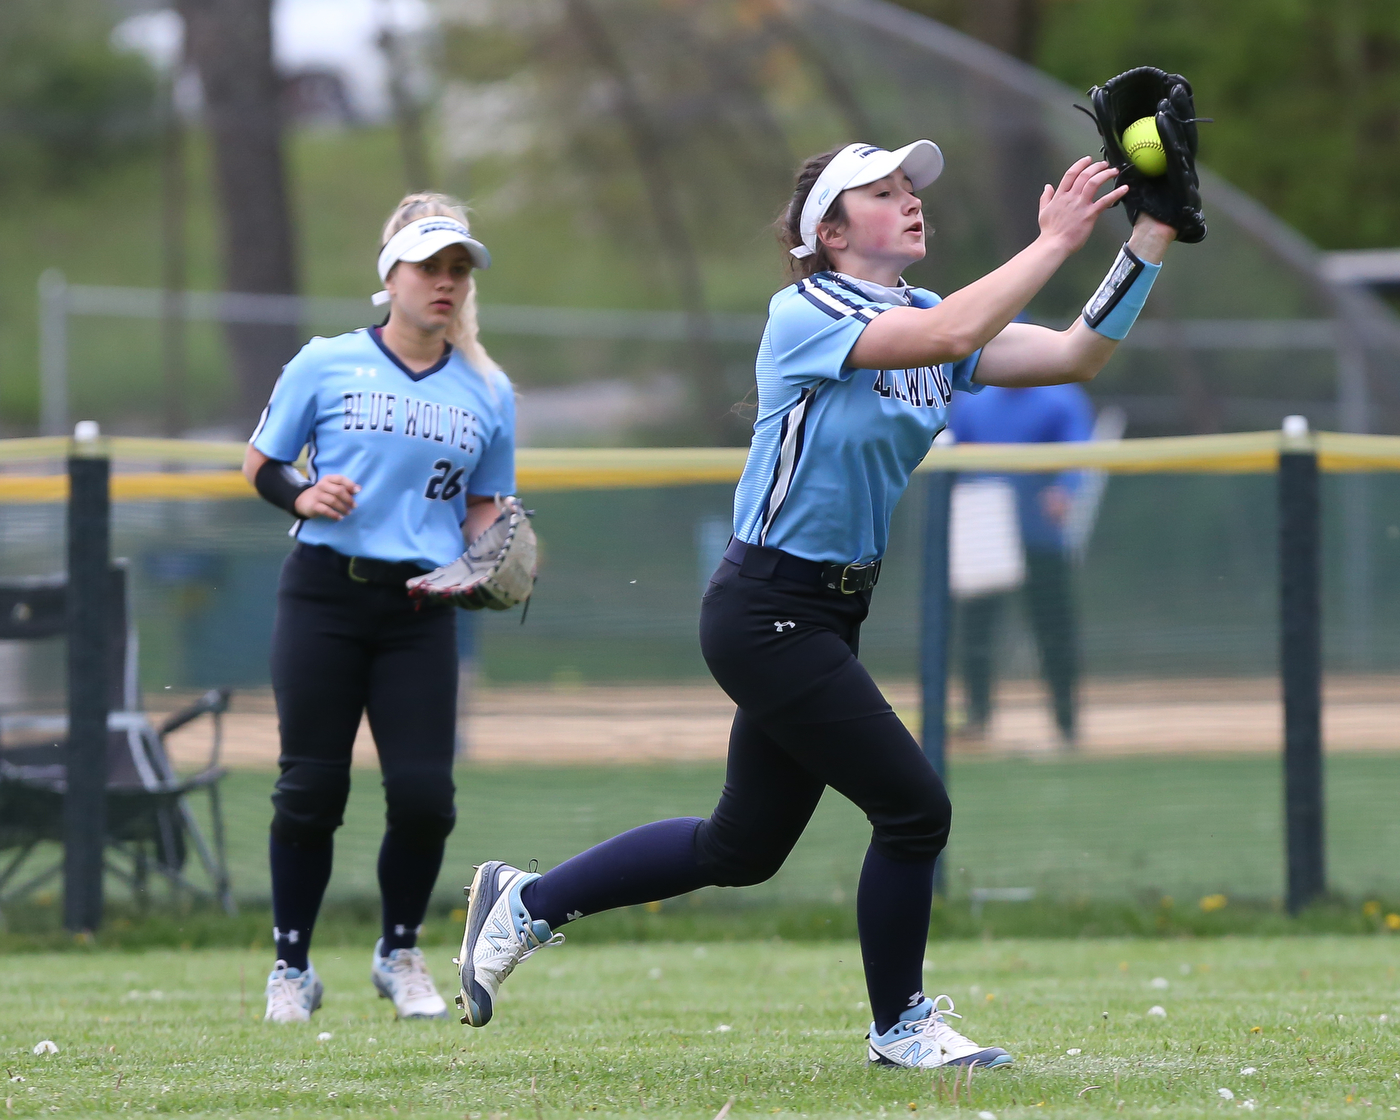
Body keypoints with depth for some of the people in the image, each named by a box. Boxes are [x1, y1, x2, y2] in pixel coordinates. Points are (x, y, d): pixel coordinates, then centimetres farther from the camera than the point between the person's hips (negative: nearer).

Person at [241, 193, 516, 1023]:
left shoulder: (489, 393, 10)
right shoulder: (326, 365, 3)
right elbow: (260, 464, 9)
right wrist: (302, 494, -12)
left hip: (421, 607, 2)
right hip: (325, 591, -2)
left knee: (424, 790, -7)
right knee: (312, 786, -1)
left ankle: (400, 953, 16)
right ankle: (292, 966, 13)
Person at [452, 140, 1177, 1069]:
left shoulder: (922, 318, 9)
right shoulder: (808, 312, -15)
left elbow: (1076, 356, -1)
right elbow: (948, 337, -32)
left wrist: (1150, 242, -12)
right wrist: (1055, 242, -30)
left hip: (826, 621, 9)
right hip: (767, 615, -9)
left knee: (742, 848, 16)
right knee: (915, 806, -7)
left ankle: (530, 902, 28)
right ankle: (900, 1026, 12)